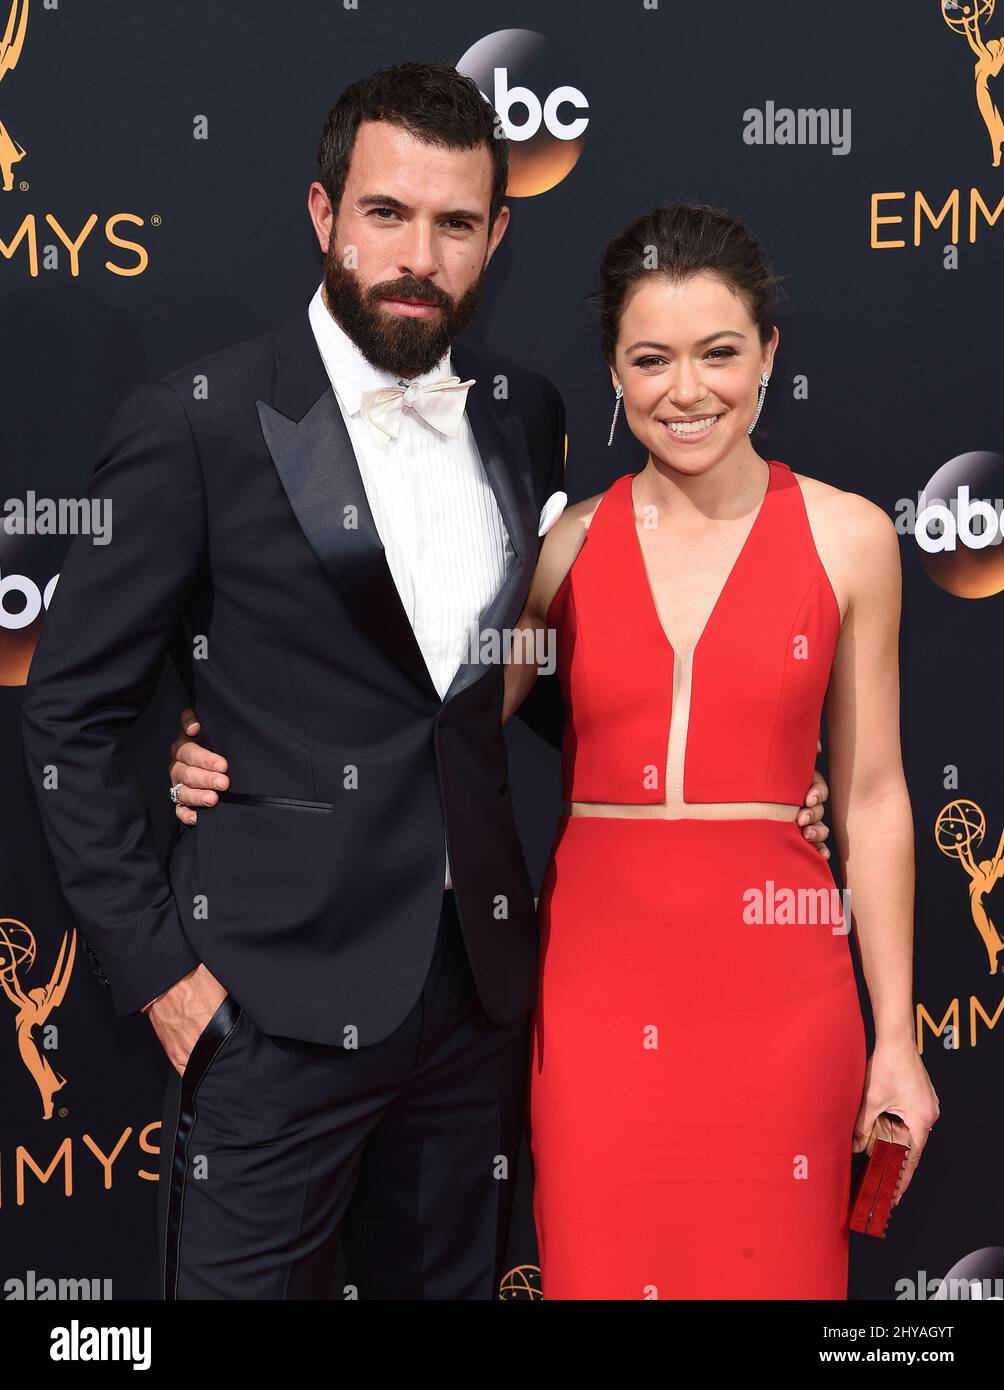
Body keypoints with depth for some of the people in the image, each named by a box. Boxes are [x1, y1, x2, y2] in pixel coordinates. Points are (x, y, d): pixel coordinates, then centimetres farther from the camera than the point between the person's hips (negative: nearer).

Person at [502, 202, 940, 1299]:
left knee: (773, 1266, 9)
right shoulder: (564, 542, 2)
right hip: (596, 973, 1)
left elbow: (871, 801, 3)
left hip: (776, 974, -1)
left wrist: (896, 1042, 3)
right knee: (598, 1264, 9)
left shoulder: (848, 538, 0)